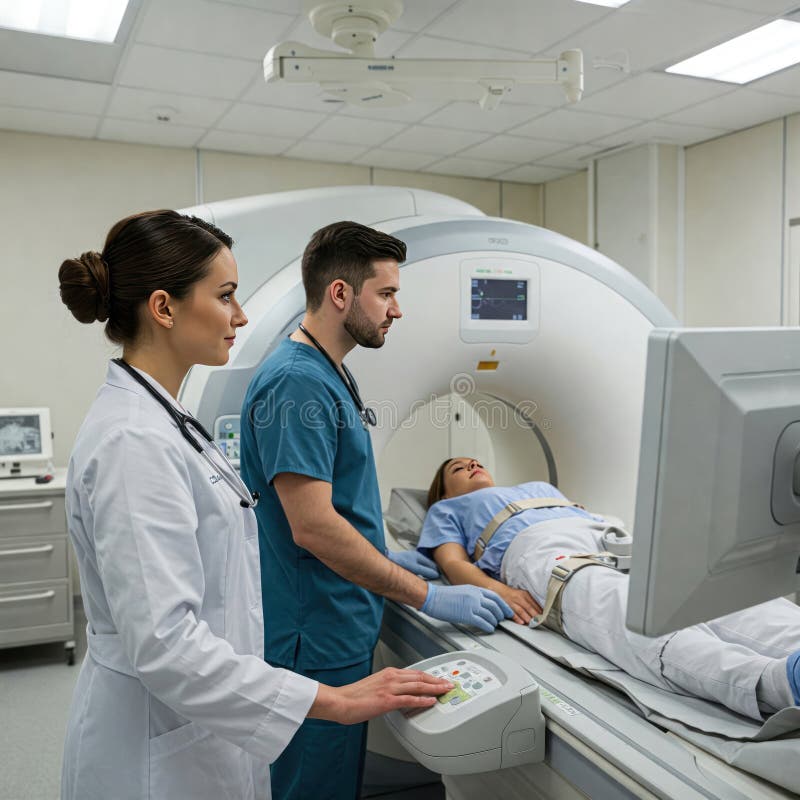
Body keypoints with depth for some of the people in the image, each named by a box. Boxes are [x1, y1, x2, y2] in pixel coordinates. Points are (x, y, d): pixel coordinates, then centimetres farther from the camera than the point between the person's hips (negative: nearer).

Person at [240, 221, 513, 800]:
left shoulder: (331, 374, 10)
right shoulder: (297, 381, -22)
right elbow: (312, 526, -27)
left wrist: (387, 559, 15)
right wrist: (429, 596, -21)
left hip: (343, 629, 9)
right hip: (317, 642, -9)